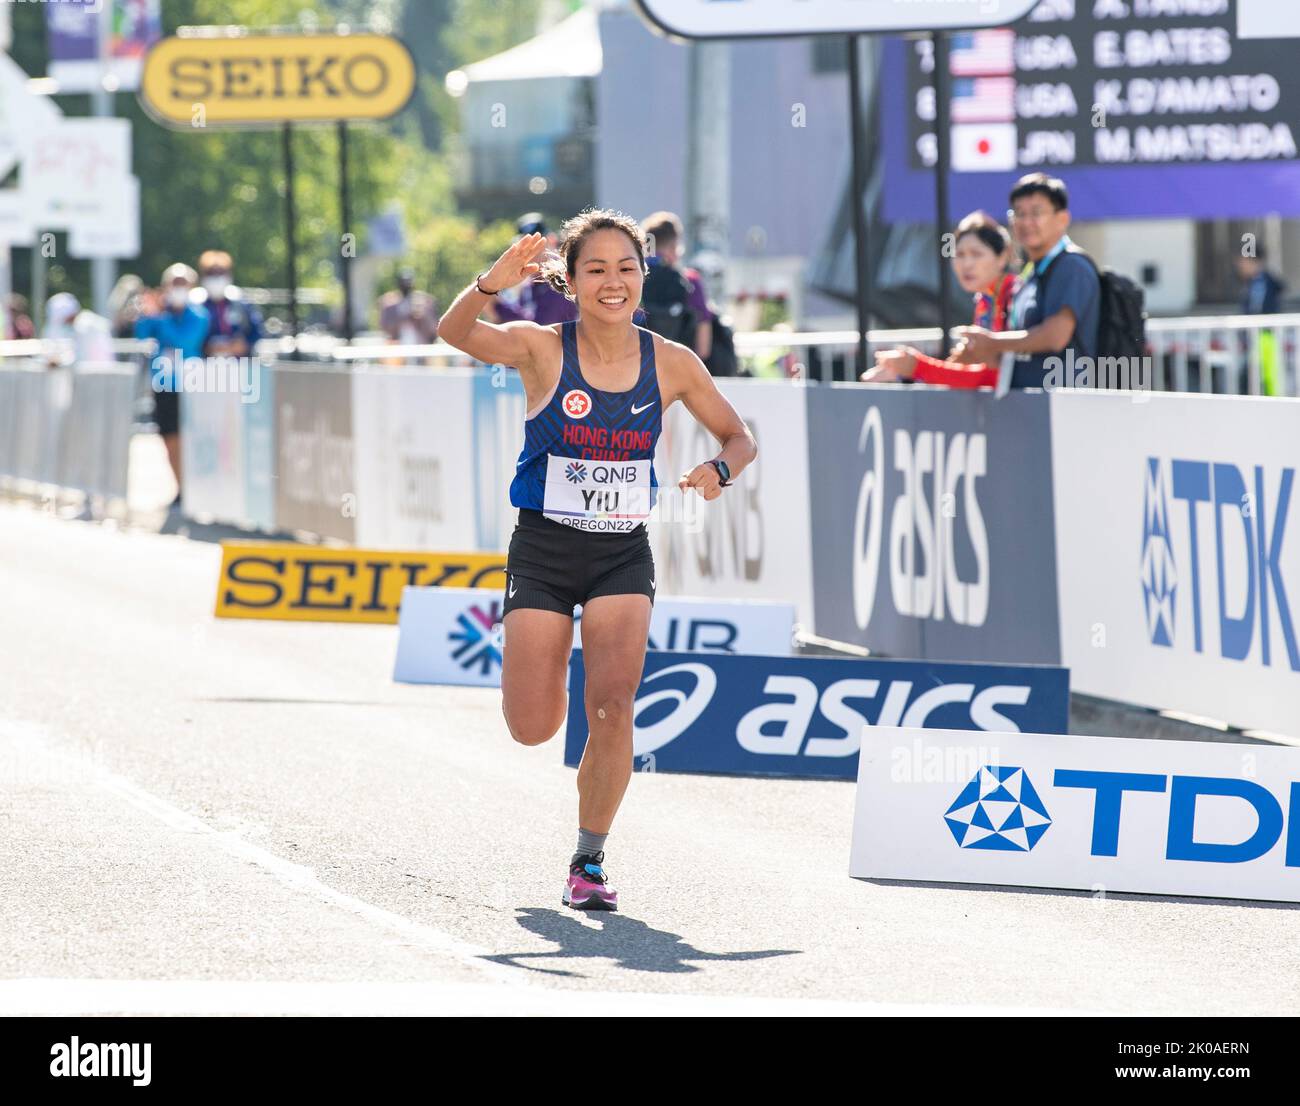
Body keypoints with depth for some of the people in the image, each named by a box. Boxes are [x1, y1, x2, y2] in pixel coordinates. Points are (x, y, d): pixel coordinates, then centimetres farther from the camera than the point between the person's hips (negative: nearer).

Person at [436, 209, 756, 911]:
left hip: (623, 556, 1)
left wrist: (719, 470, -15)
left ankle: (589, 861, 2)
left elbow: (739, 438, 8)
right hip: (544, 549, -1)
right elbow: (456, 333, -28)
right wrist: (491, 284, -49)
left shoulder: (671, 364, -3)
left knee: (612, 706, -16)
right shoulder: (543, 348, -10)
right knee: (532, 728, -1)